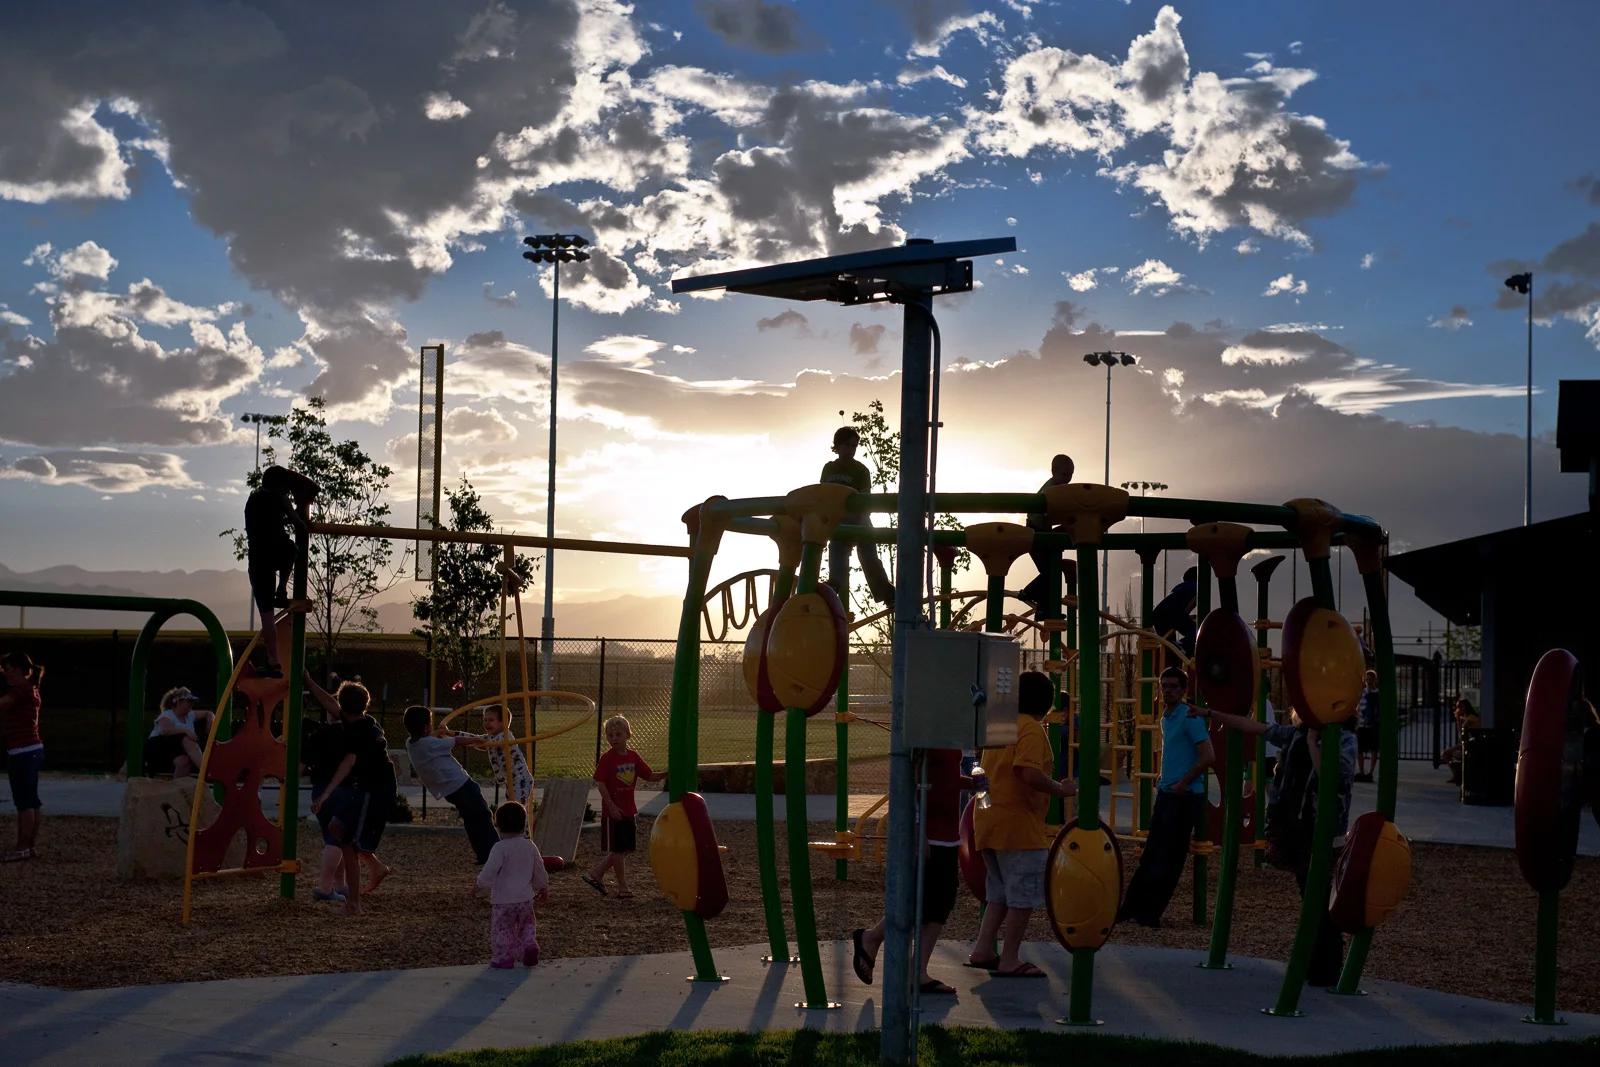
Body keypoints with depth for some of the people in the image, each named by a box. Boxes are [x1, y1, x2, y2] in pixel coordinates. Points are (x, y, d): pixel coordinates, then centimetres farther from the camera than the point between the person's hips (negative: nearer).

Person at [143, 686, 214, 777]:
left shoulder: (189, 715, 16)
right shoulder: (167, 715, -6)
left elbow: (208, 714, 28)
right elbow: (165, 730, -28)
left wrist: (210, 722, 4)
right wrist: (185, 731, -36)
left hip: (176, 751, 6)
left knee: (185, 760, -35)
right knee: (186, 740, -35)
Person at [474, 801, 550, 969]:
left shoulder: (500, 848, -15)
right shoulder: (530, 847, 3)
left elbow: (489, 872, -17)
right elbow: (539, 871, 12)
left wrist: (478, 885, -1)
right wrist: (544, 889, 26)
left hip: (503, 900, -5)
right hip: (525, 898, 5)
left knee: (501, 929, 5)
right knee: (527, 924, 22)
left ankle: (503, 958, 8)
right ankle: (529, 944, 1)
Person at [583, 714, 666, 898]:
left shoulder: (633, 757, 6)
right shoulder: (607, 758, -11)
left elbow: (649, 776, 10)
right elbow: (601, 784, -14)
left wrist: (665, 774, -8)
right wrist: (611, 806, -21)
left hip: (629, 810, 7)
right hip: (612, 812, -6)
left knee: (625, 848, 11)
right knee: (618, 849, 0)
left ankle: (596, 873, 24)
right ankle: (623, 887, 8)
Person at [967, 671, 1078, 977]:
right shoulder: (1032, 729, -13)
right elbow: (1029, 774, -27)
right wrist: (1062, 789, -13)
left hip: (990, 822, 9)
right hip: (1019, 825, -9)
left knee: (1000, 894, 18)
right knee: (1023, 897, 0)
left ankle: (982, 951, 16)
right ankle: (1009, 961, 3)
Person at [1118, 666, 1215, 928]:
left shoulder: (1189, 717, -13)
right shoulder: (1165, 717, 14)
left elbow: (1208, 757, -21)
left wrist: (1183, 784, -16)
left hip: (1184, 797, -9)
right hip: (1166, 795, 9)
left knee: (1168, 860, -2)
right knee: (1150, 855, 11)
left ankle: (1149, 914, 4)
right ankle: (1132, 908, 15)